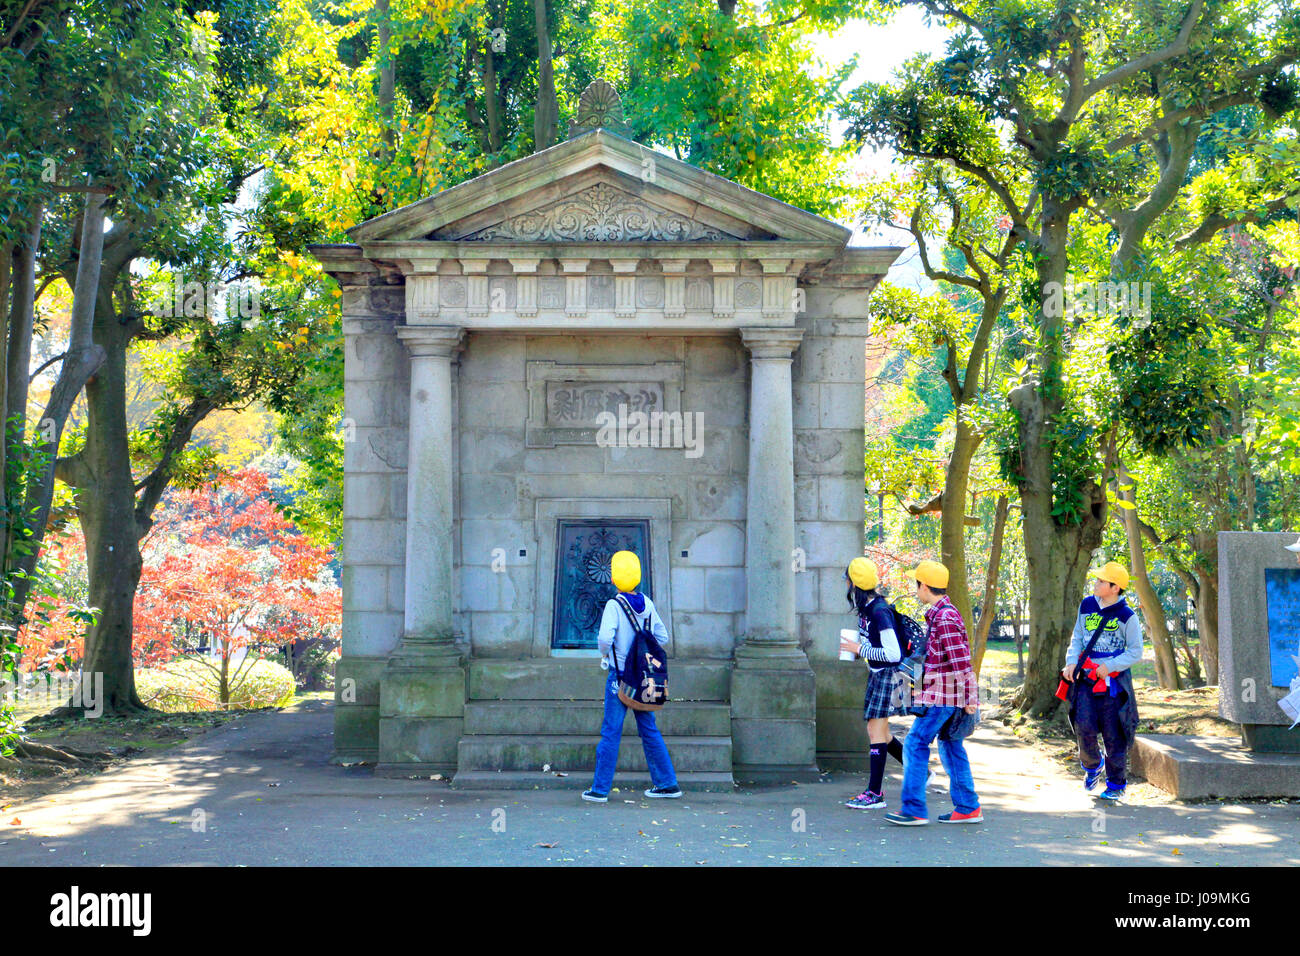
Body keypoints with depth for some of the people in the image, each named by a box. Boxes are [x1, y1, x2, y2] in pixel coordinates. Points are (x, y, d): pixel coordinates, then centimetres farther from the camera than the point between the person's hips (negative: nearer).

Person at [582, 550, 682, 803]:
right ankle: (668, 784, 16)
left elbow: (605, 638, -25)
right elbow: (662, 638, 8)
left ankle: (600, 789, 5)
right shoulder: (648, 604, 3)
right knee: (649, 730, 14)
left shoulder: (614, 605, -13)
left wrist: (604, 654, -5)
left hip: (620, 675, -5)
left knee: (611, 732, 0)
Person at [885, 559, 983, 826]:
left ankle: (914, 810, -4)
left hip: (941, 694, -10)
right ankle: (968, 808, 17)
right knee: (951, 745, 13)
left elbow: (960, 661, -21)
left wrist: (969, 698, -20)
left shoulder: (944, 618, -19)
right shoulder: (944, 613, 14)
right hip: (949, 694, 10)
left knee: (915, 744, -6)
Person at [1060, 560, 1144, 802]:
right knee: (1084, 727, -8)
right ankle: (1092, 766, 22)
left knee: (1114, 735, 2)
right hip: (1085, 678, 3)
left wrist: (1110, 666, -15)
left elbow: (1135, 652, -3)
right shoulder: (1087, 606, 7)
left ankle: (1116, 785, 17)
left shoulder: (1127, 616, -6)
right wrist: (1071, 662, -1)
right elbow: (1077, 638, 15)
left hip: (1113, 681, -3)